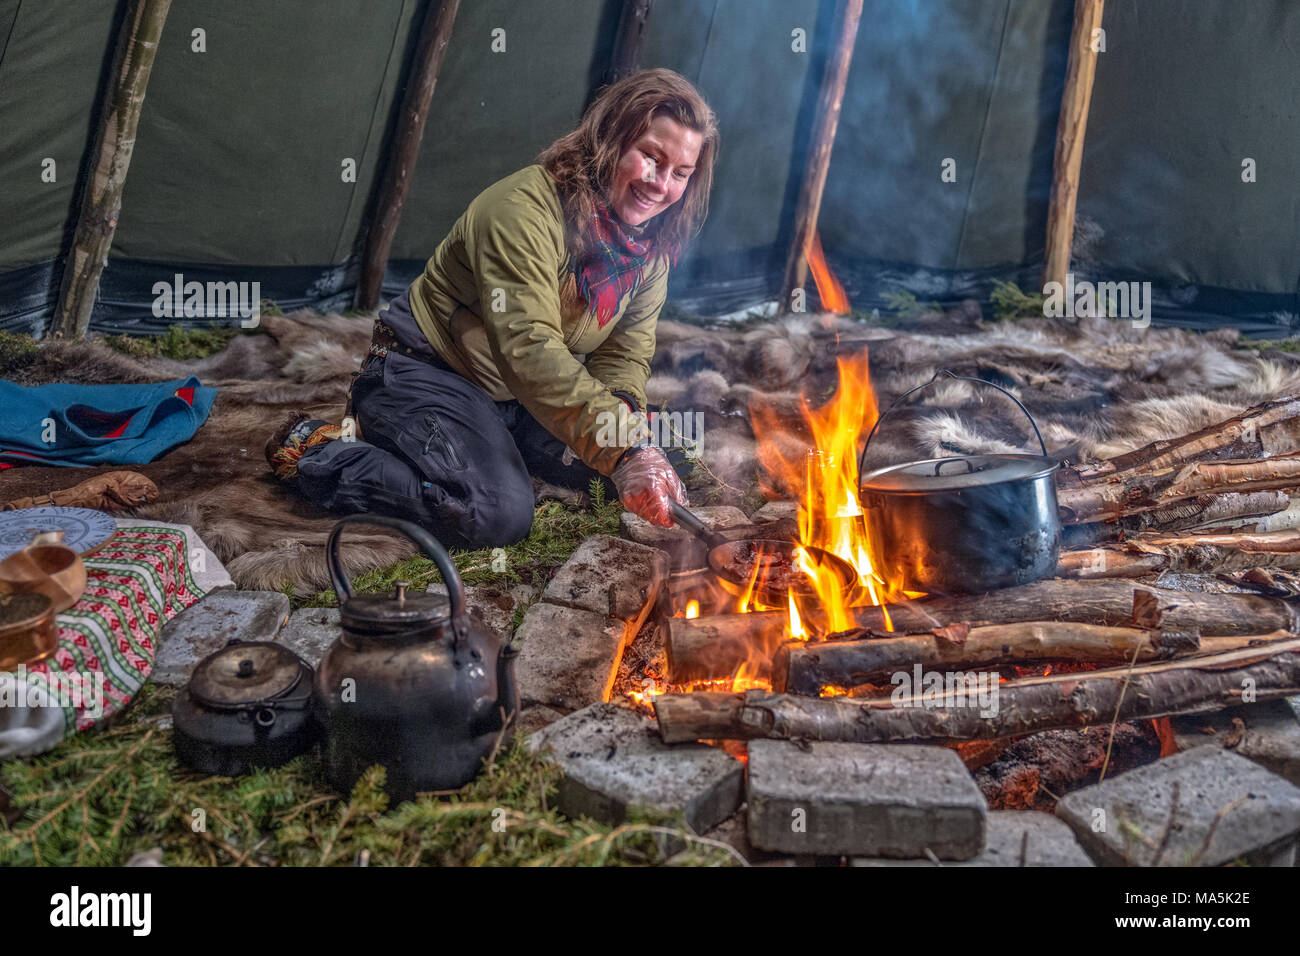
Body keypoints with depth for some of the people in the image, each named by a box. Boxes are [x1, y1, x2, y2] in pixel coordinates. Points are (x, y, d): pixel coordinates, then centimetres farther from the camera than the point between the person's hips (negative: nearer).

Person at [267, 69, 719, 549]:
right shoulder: (526, 208, -28)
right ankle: (315, 451, -8)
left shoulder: (652, 245, -2)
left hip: (514, 399, 8)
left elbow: (625, 354, -1)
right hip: (425, 373, -8)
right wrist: (624, 449, -47)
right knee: (497, 516, -28)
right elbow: (528, 351, -39)